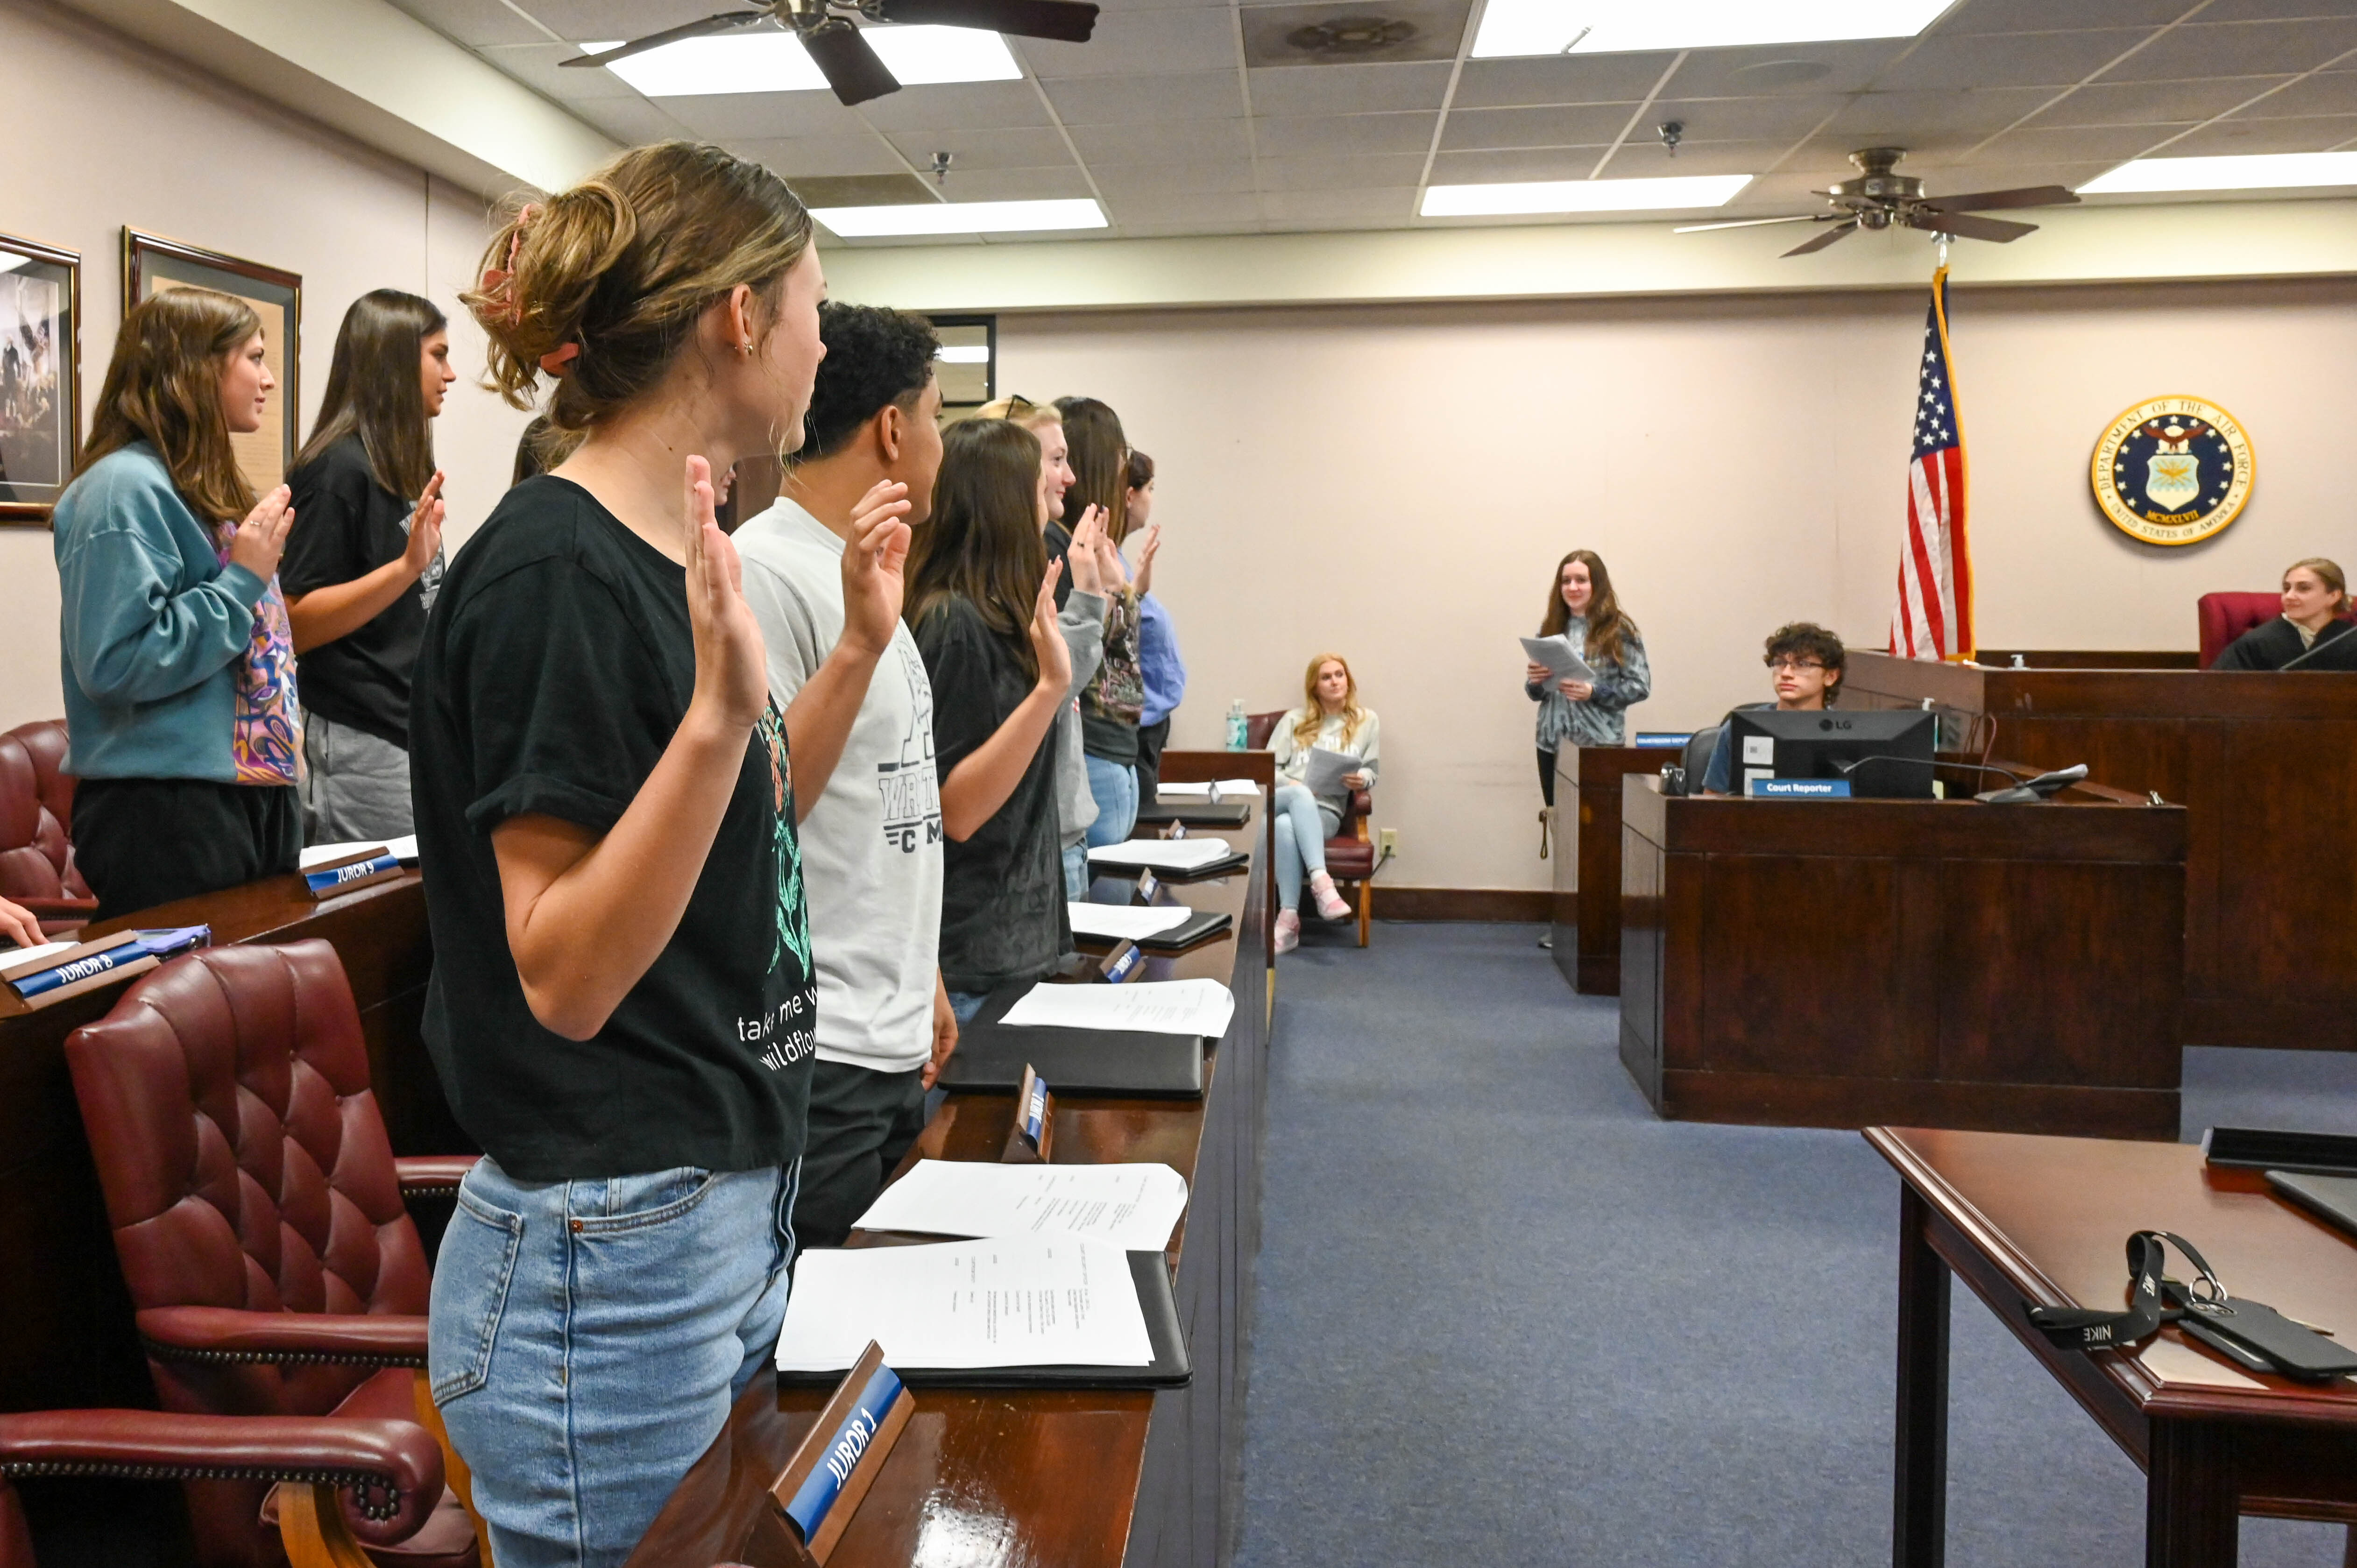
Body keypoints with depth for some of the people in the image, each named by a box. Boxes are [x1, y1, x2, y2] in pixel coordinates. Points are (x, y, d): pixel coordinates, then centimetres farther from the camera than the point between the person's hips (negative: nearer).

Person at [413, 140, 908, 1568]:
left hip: (734, 1208, 9)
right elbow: (564, 977, -23)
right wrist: (720, 711, -34)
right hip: (612, 1255, -9)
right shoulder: (554, 571, -20)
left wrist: (859, 649, 10)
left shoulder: (667, 557, 6)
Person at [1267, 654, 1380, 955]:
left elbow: (1371, 772, 16)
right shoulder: (1294, 719, 17)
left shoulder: (1368, 721, 18)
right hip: (1281, 802, 1)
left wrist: (1361, 779, -8)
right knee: (1300, 795, -39)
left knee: (1286, 826, -38)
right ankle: (1321, 882, -50)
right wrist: (1292, 785, -11)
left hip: (1325, 813, -1)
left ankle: (1289, 918, -43)